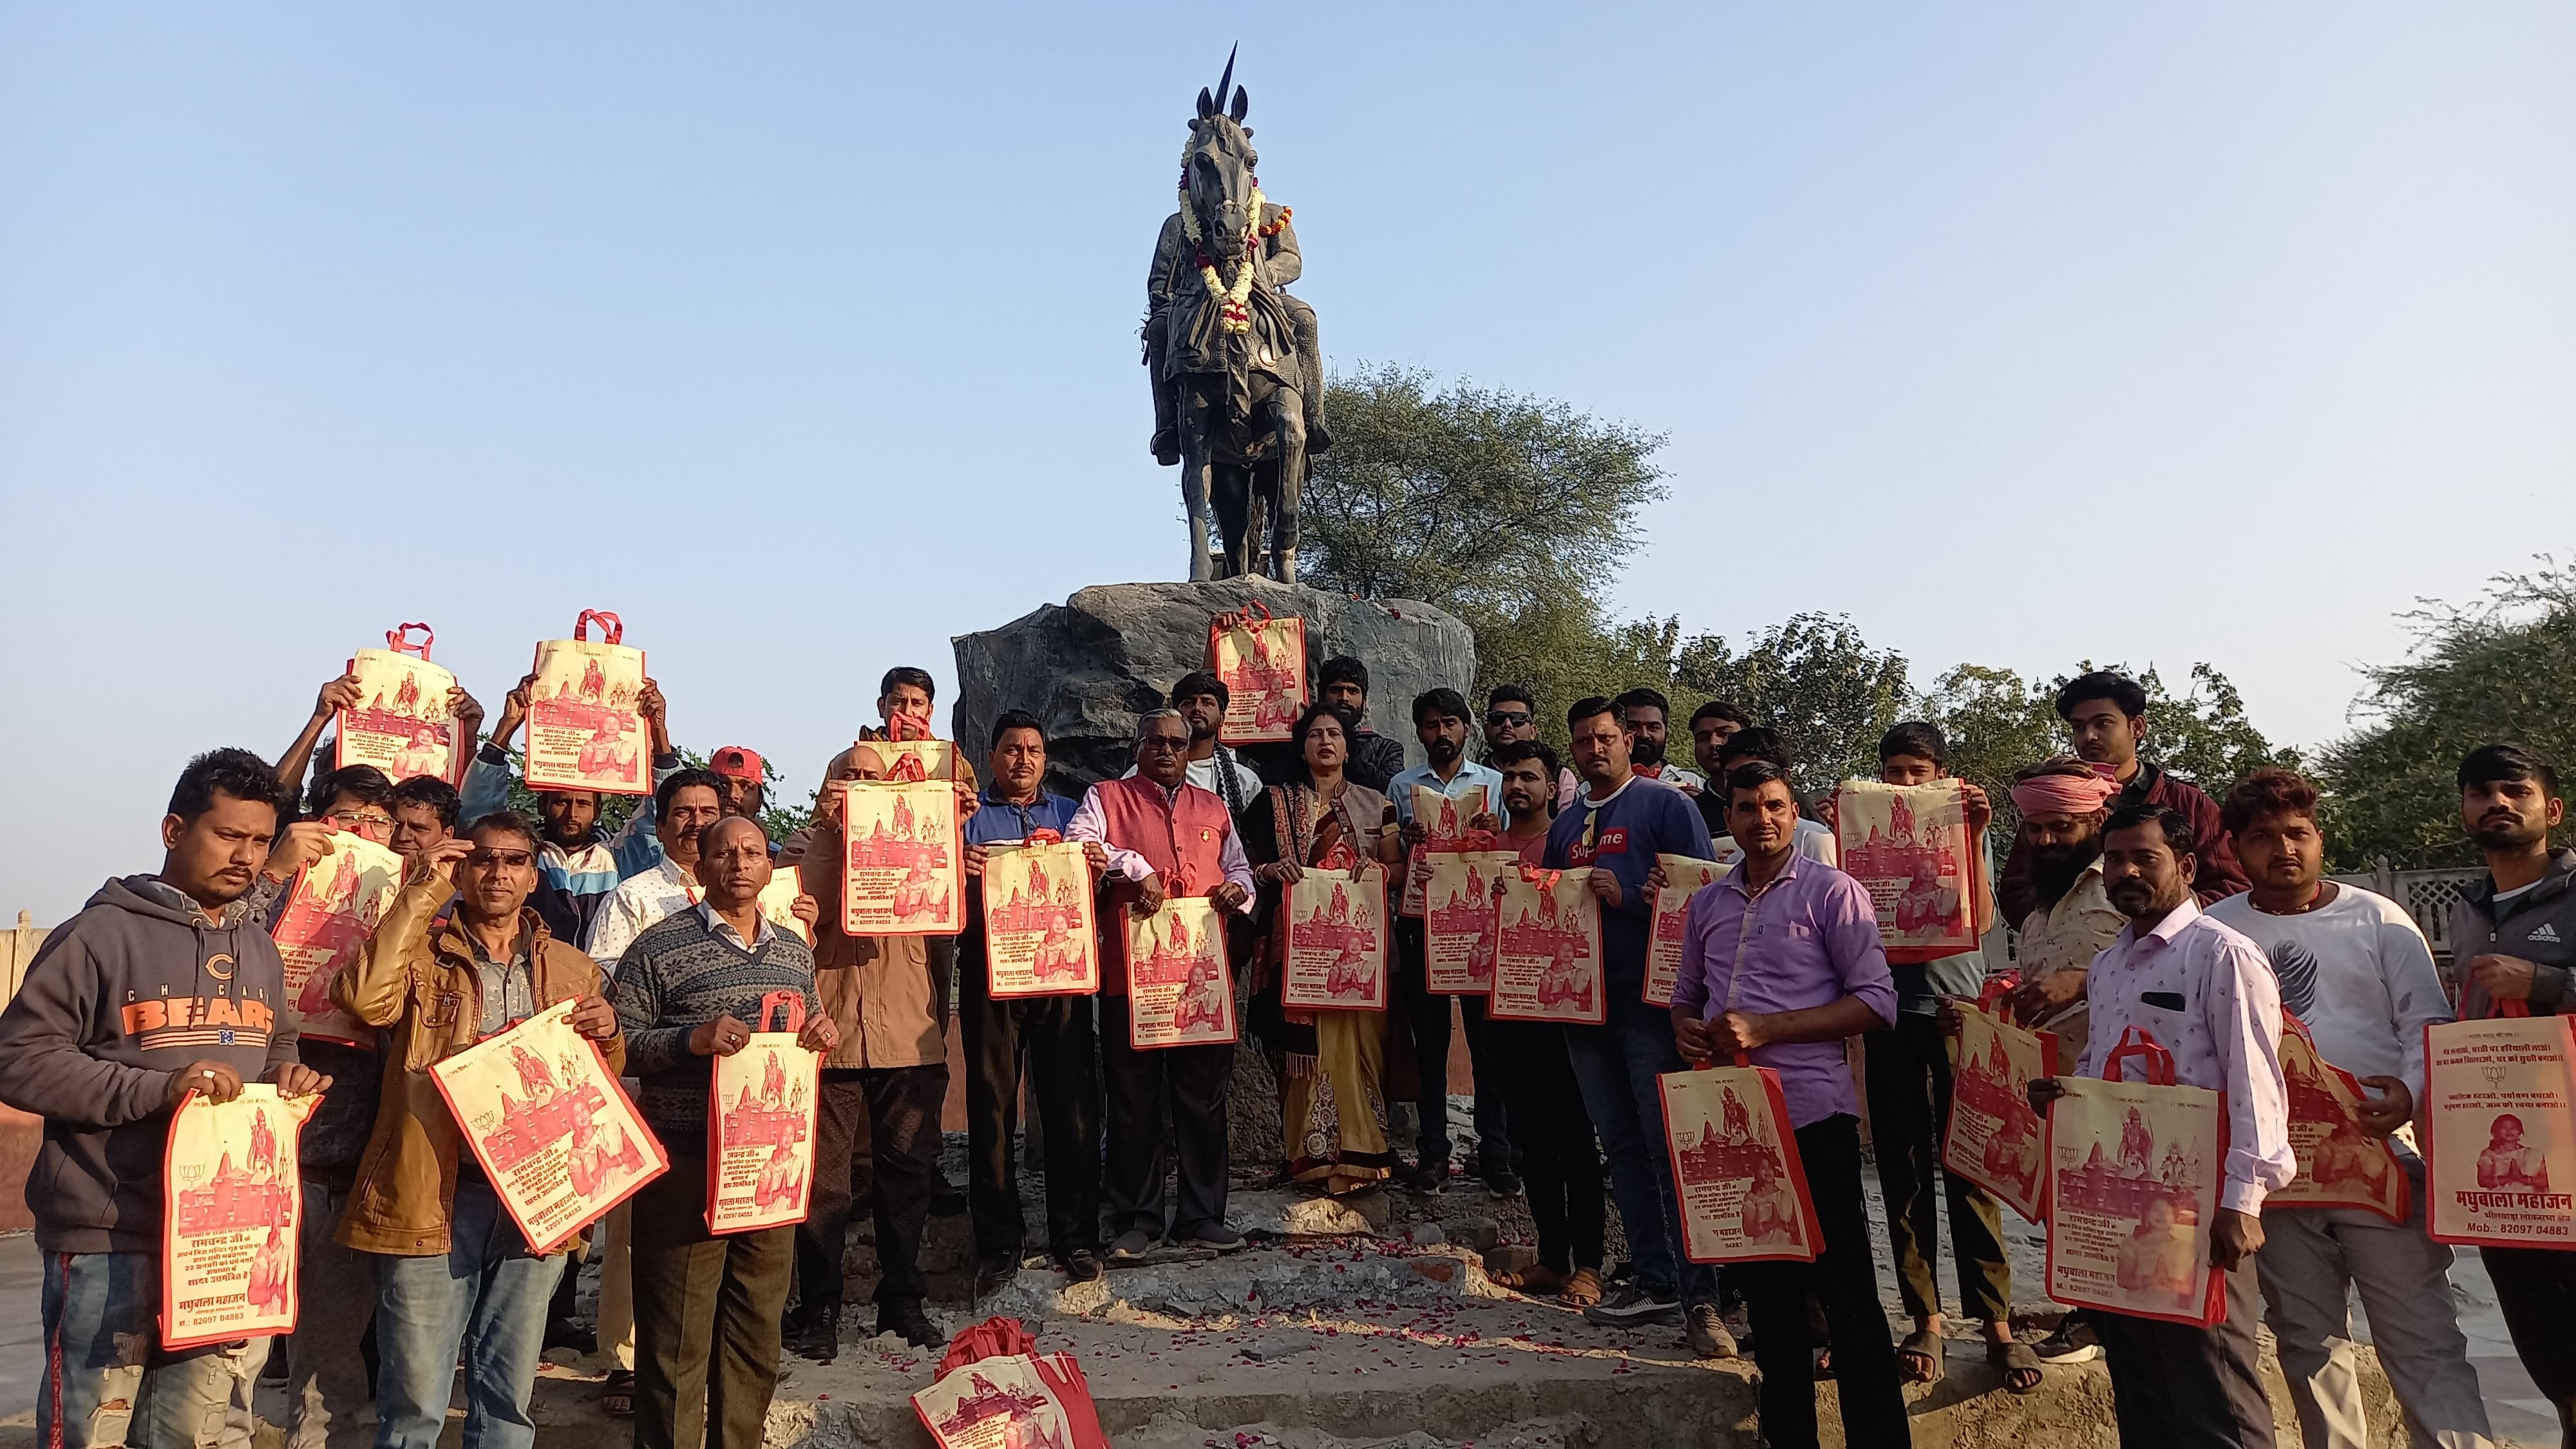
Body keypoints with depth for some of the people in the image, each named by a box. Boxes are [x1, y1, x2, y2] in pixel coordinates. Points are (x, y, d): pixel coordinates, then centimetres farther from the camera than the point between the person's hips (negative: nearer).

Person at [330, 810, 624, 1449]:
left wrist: (608, 1033, -5)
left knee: (509, 1395, 14)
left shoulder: (573, 969, 12)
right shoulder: (425, 952, 3)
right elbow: (365, 998, -19)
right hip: (434, 1197, -3)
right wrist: (421, 892, -13)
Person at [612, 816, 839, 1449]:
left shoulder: (795, 951, 13)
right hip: (685, 1166, -5)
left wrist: (825, 1032, 1)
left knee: (757, 1331, 15)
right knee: (676, 1338, 3)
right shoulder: (660, 946, -4)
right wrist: (692, 1040, -22)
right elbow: (617, 1042, -7)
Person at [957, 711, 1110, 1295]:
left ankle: (1076, 1238, 12)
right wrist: (960, 871, -19)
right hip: (990, 978, -1)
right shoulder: (968, 817, 11)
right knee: (992, 1110, 3)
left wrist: (1098, 870, -7)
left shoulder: (1071, 814, 17)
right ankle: (998, 1245, 12)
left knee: (1073, 1108, 1)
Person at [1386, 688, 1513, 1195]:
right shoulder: (1401, 786, 11)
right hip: (1422, 924, 1)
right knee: (1429, 1042, 6)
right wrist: (1408, 843, -11)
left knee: (1488, 1041, 1)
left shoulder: (1493, 783, 10)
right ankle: (1433, 1153, 14)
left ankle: (1496, 1154, 9)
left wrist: (1493, 832, -12)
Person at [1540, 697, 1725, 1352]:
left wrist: (1628, 897, -21)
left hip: (1649, 998, -6)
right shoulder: (1564, 827, 17)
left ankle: (1700, 1298, -1)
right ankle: (1655, 1282, 19)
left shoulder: (1666, 805, -2)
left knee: (1672, 1149, -6)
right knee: (1622, 1148, 11)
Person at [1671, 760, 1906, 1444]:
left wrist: (1766, 1028, -17)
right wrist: (1685, 1029, -2)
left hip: (1812, 1114, -5)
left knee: (1846, 1295, -1)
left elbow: (1877, 1002, -10)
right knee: (1764, 1289, 16)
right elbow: (1687, 995, 23)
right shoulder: (1707, 904, 13)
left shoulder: (1832, 892, -3)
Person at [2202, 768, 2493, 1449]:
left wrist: (2412, 1090, -19)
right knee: (2307, 1342, 14)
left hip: (2379, 1153, -2)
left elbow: (2428, 1021, 0)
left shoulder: (2379, 920, 2)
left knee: (2422, 1340, -1)